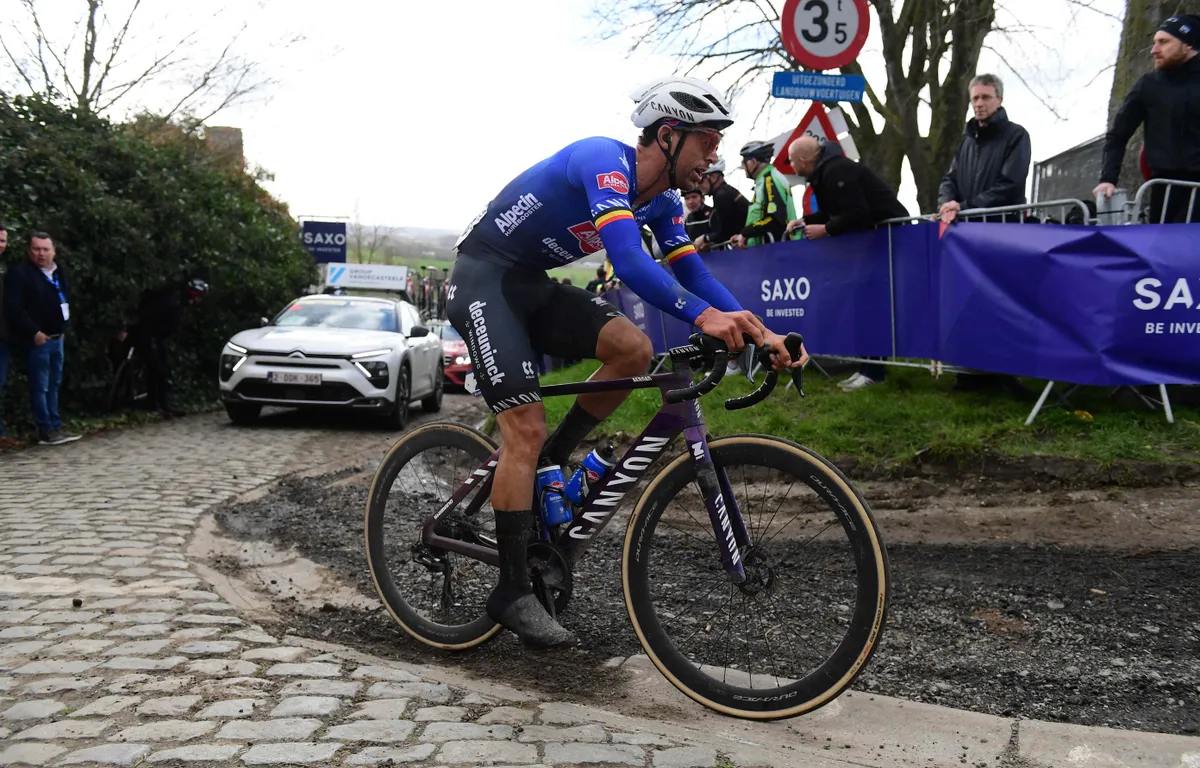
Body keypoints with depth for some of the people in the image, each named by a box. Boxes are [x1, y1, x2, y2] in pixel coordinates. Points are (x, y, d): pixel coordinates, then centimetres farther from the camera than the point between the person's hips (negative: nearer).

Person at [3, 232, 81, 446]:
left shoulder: (59, 272, 13)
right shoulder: (20, 272, -11)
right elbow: (13, 307, -18)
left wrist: (64, 327, 14)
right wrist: (34, 332, -19)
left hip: (56, 337, 8)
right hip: (37, 339, -8)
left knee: (53, 385, 12)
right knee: (40, 387, -3)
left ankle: (55, 427, 18)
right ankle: (46, 431, 0)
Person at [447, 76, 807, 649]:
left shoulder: (662, 200, 3)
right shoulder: (605, 160, -24)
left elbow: (694, 274, 0)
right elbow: (629, 263, -38)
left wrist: (758, 331, -14)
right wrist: (703, 316, -48)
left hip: (533, 283, 8)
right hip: (484, 278, -8)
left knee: (633, 349, -12)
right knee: (527, 428, -15)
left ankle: (549, 464, 5)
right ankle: (512, 592, -7)